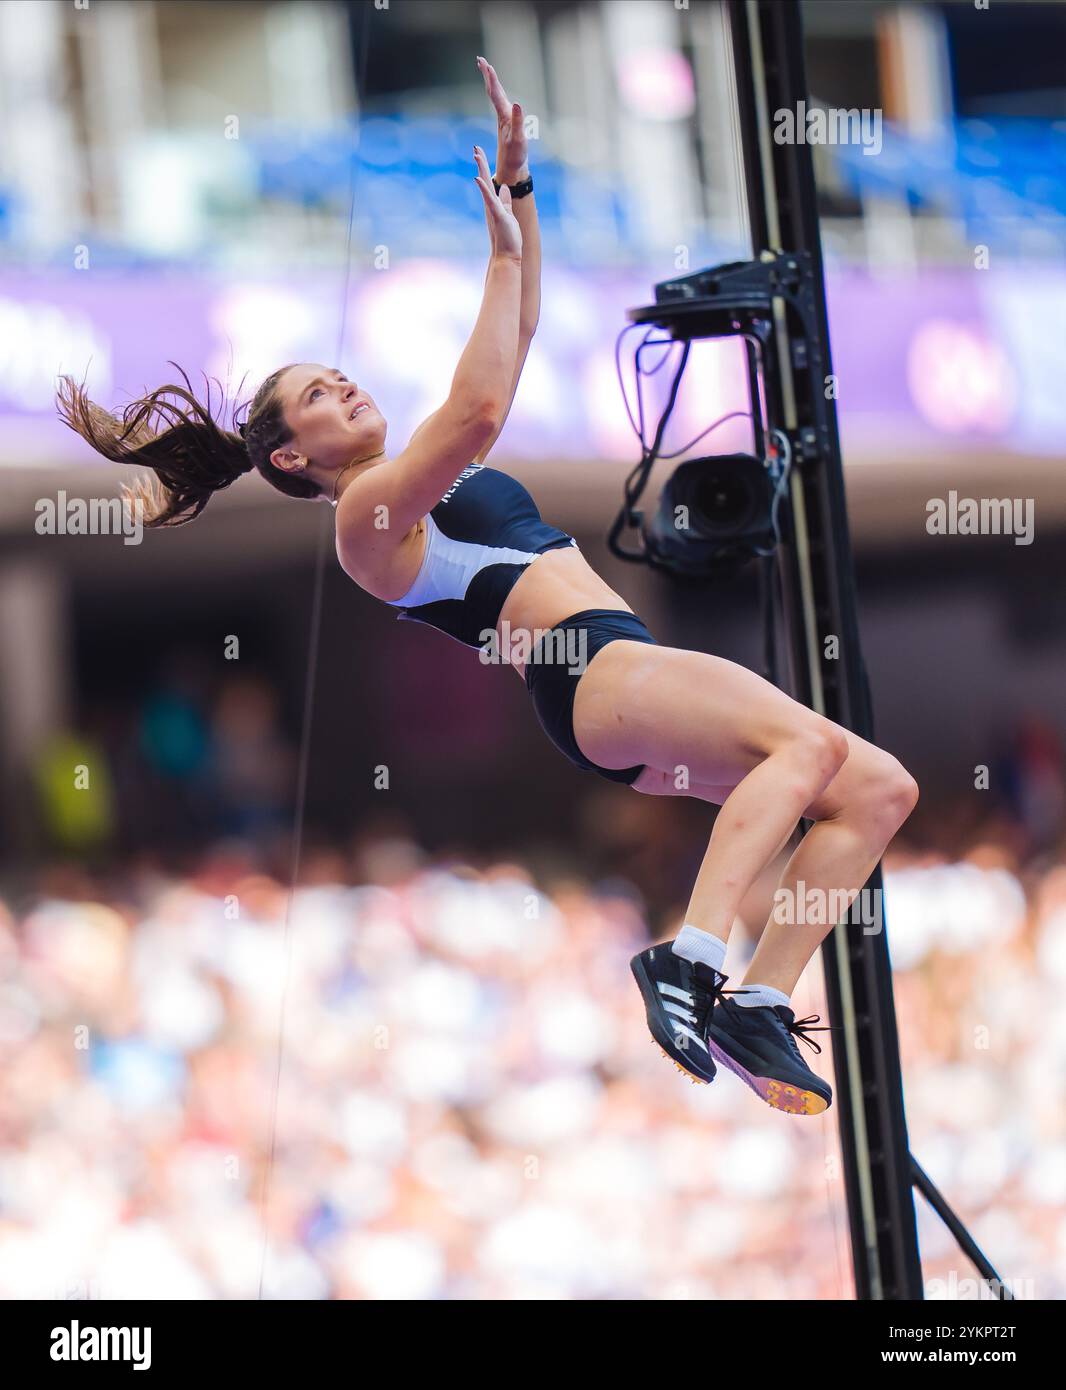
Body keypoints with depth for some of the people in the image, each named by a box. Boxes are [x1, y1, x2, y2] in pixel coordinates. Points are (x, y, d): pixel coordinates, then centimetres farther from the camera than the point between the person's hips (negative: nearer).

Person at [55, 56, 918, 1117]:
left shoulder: (438, 472, 28)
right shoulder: (364, 514, 1)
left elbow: (517, 335, 30)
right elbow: (479, 404, -15)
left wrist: (518, 185, 22)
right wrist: (505, 249, -6)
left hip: (628, 673, 9)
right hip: (591, 678, -9)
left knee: (878, 788, -4)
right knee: (809, 741, -33)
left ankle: (758, 1004, -13)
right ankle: (691, 960, -43)